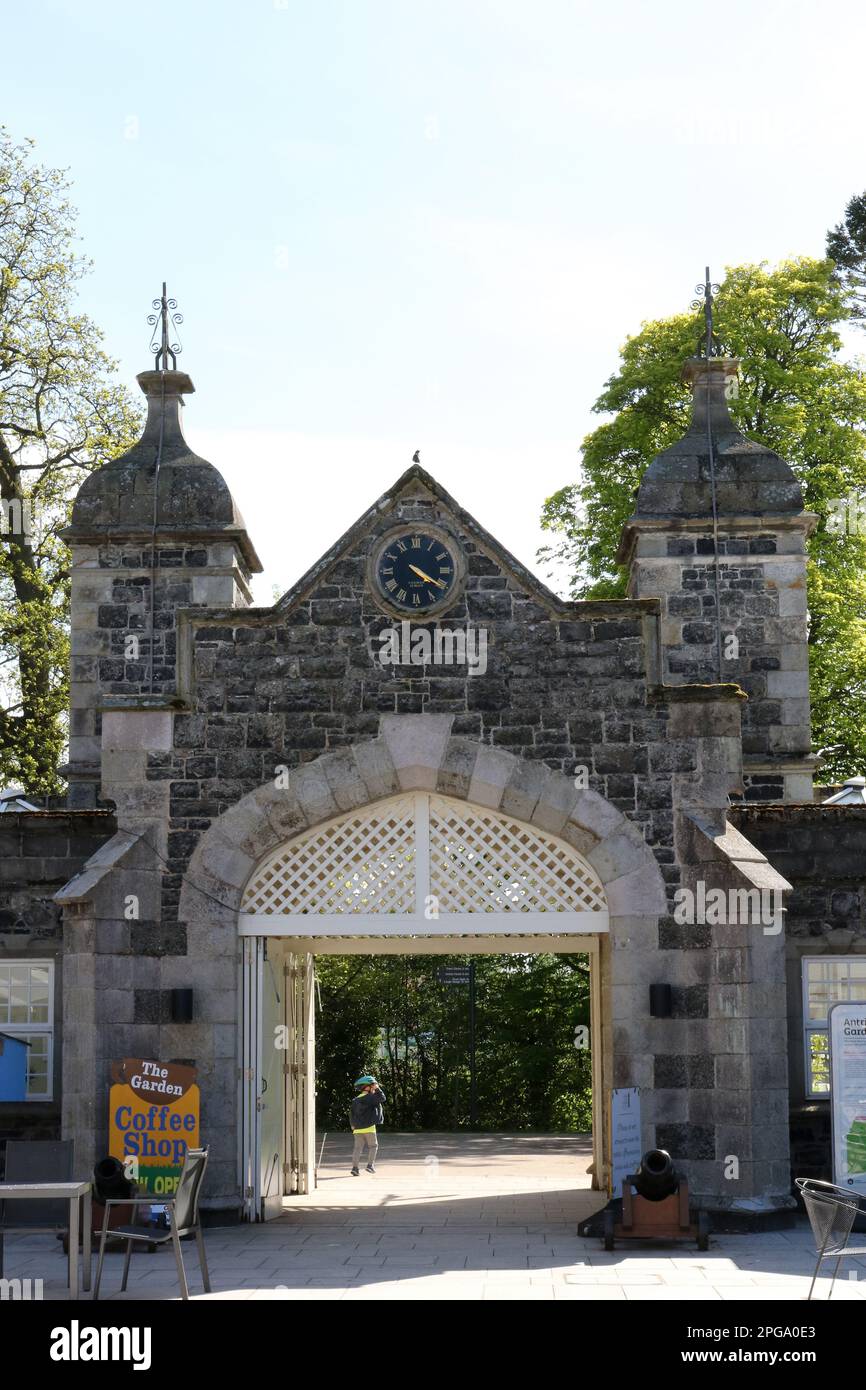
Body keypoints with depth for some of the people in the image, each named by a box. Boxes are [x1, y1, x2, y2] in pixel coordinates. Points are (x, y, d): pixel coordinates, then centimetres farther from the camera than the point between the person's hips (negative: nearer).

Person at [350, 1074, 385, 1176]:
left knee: (358, 1148, 5)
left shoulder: (355, 1100, 13)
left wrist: (353, 1125, 27)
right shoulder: (369, 1097, -10)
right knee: (373, 1146, 8)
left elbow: (353, 1115, 17)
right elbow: (382, 1098, -18)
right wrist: (378, 1089, -4)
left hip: (358, 1128, 6)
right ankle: (370, 1165, 1)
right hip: (369, 1127, -6)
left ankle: (355, 1167, -1)